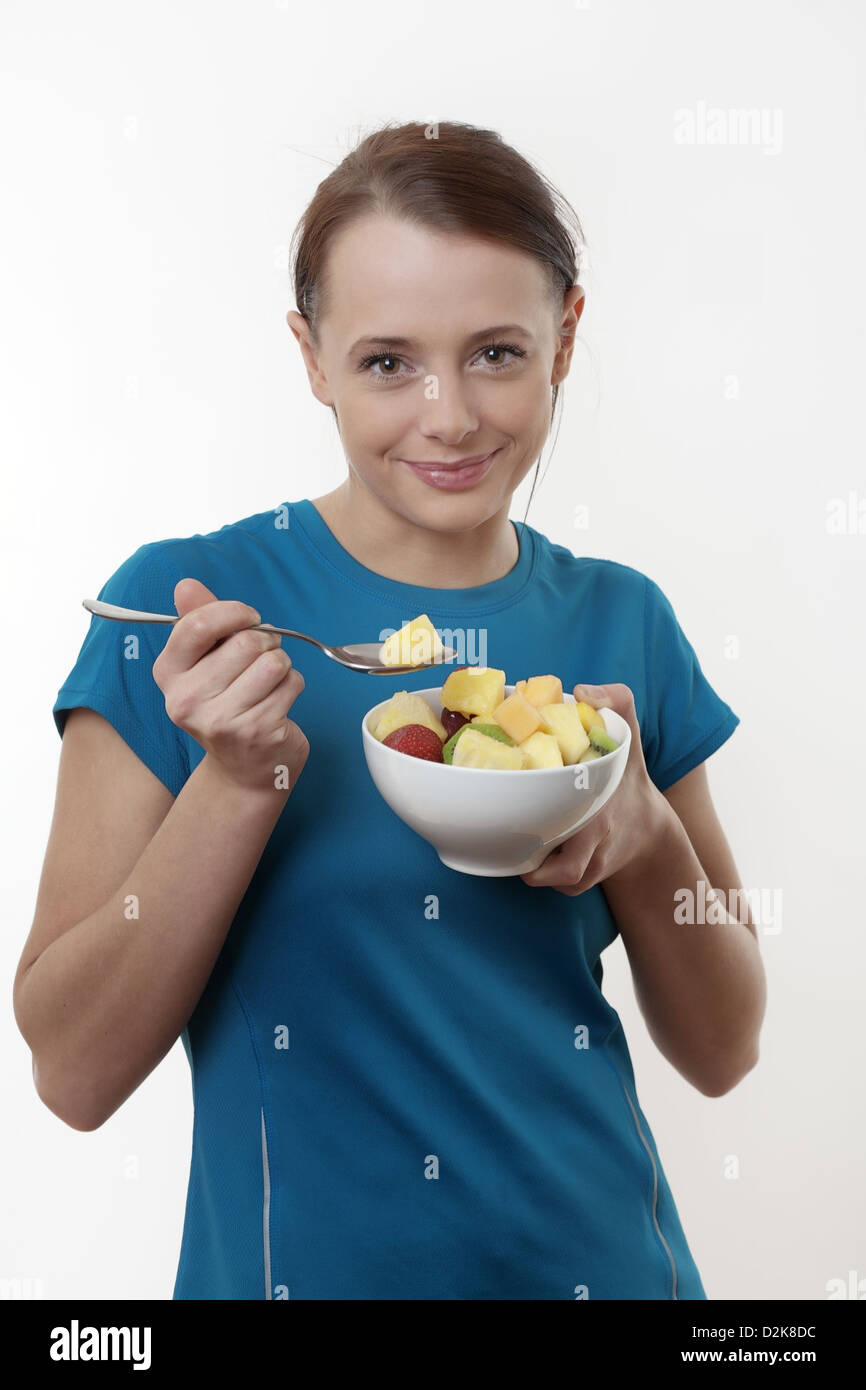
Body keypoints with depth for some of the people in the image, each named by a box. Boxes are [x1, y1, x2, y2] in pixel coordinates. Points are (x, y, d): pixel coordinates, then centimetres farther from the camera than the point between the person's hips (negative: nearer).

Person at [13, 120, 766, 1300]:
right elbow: (75, 1071, -13)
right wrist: (241, 780, -25)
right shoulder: (184, 606, -13)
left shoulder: (622, 621, -5)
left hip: (603, 1256, 3)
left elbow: (722, 1050, 0)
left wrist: (648, 837, -18)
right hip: (297, 1260, -2)